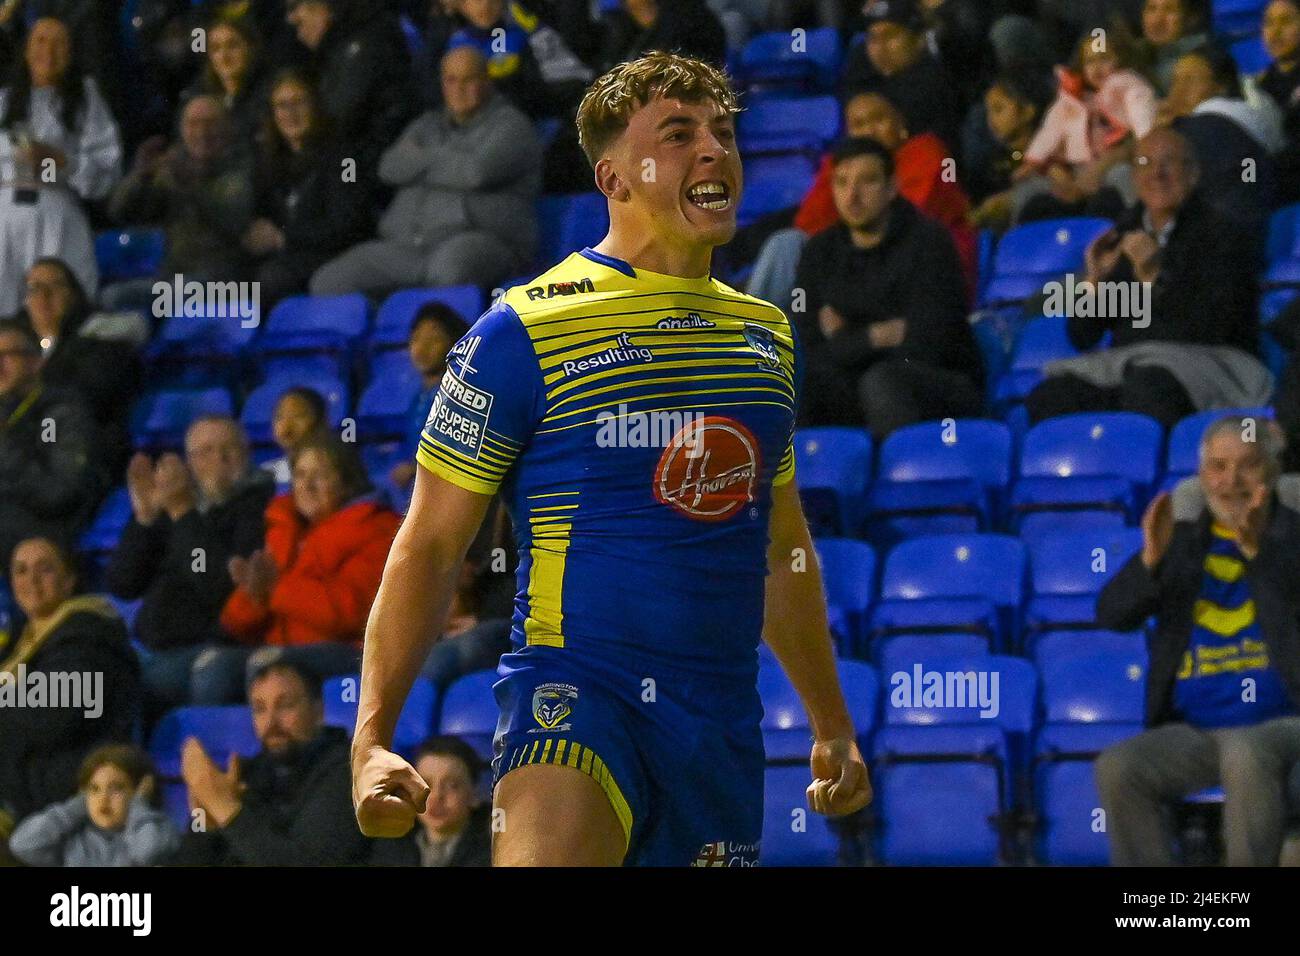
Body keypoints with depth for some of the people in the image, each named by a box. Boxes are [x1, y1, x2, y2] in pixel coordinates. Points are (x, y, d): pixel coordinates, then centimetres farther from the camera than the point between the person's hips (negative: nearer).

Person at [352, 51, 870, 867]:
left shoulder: (767, 334, 16)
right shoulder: (526, 328, -3)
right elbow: (431, 547, -2)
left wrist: (834, 727, 29)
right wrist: (372, 740, -12)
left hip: (727, 727, 6)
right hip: (577, 690, -6)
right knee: (545, 854, -34)